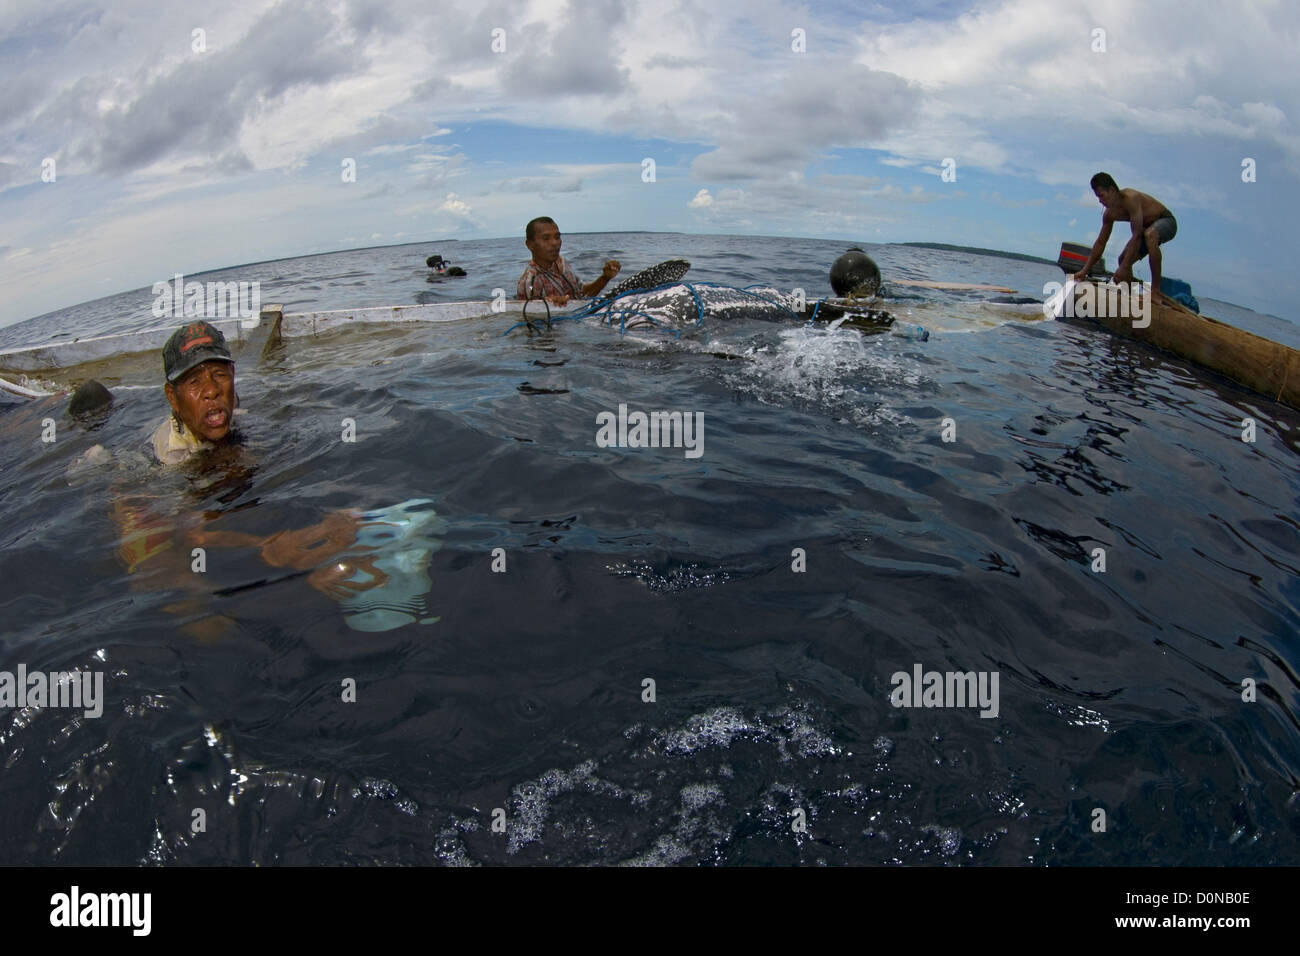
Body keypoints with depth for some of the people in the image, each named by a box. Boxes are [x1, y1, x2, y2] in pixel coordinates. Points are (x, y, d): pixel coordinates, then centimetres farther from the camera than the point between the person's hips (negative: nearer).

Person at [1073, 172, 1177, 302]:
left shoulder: (1131, 199, -33)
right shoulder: (1109, 214, -7)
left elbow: (1137, 235, -36)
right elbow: (1100, 243, 3)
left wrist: (1124, 267, -38)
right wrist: (1085, 271, -2)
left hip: (1167, 222, -9)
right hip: (1148, 227, 9)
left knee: (1149, 235, -40)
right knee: (1123, 259, -1)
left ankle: (1156, 290, -38)